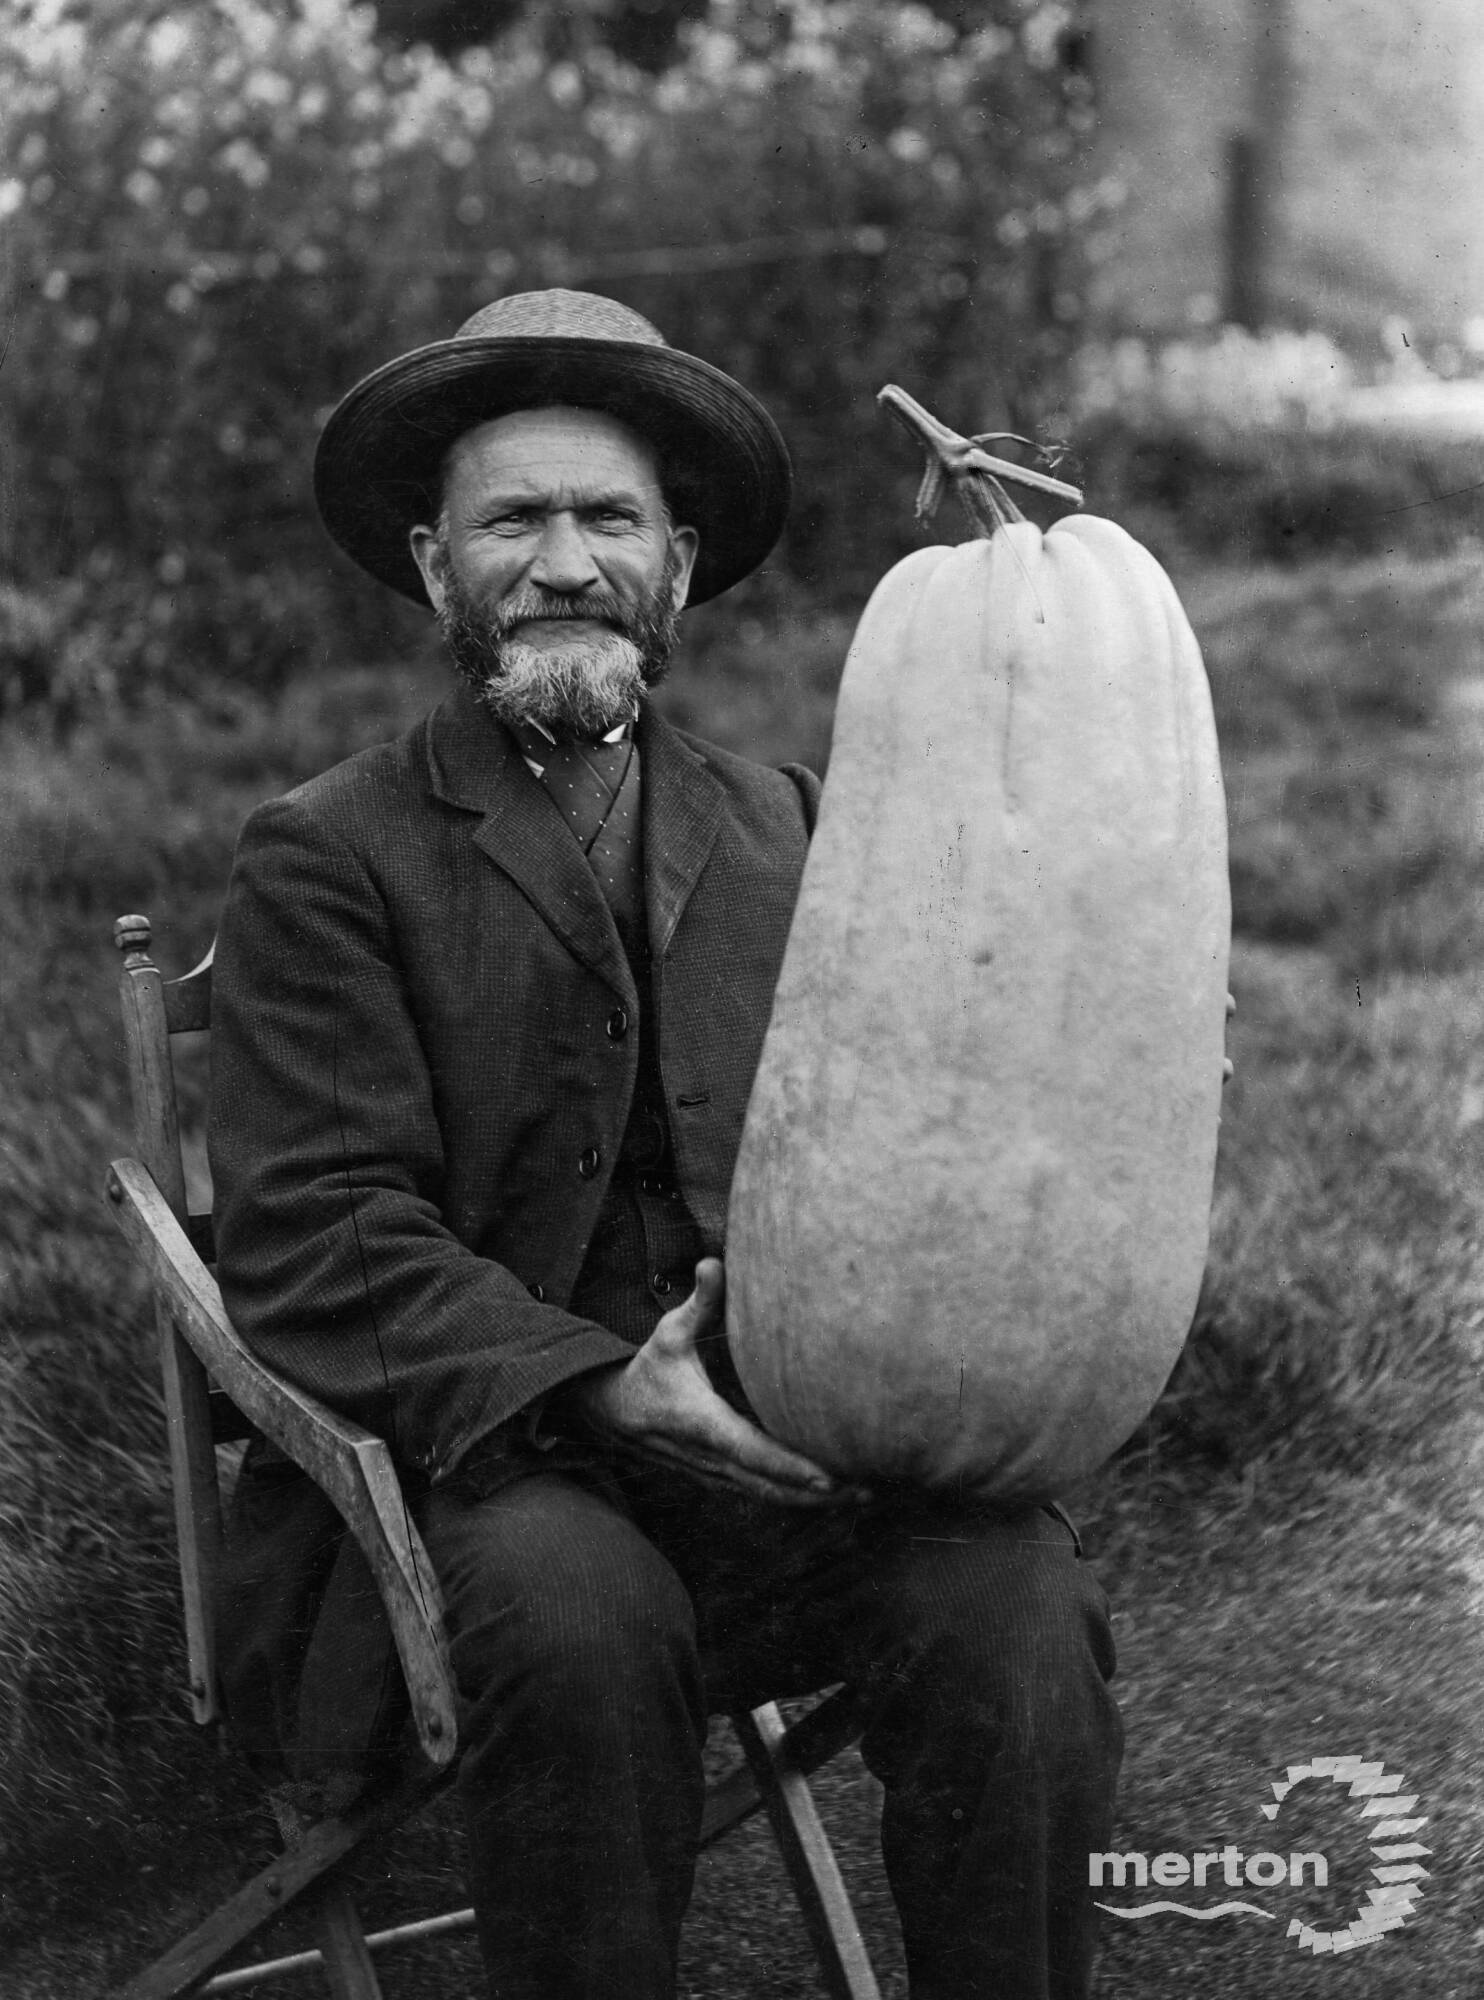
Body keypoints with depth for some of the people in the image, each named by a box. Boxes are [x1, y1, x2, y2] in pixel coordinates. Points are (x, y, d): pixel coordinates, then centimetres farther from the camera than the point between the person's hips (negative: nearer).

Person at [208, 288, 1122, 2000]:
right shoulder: (323, 862, 3)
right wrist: (596, 1391, -21)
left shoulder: (783, 829, 17)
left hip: (783, 1448, 3)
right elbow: (309, 1236, -7)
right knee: (576, 1615, -33)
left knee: (1017, 1603, -24)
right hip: (471, 1460, -3)